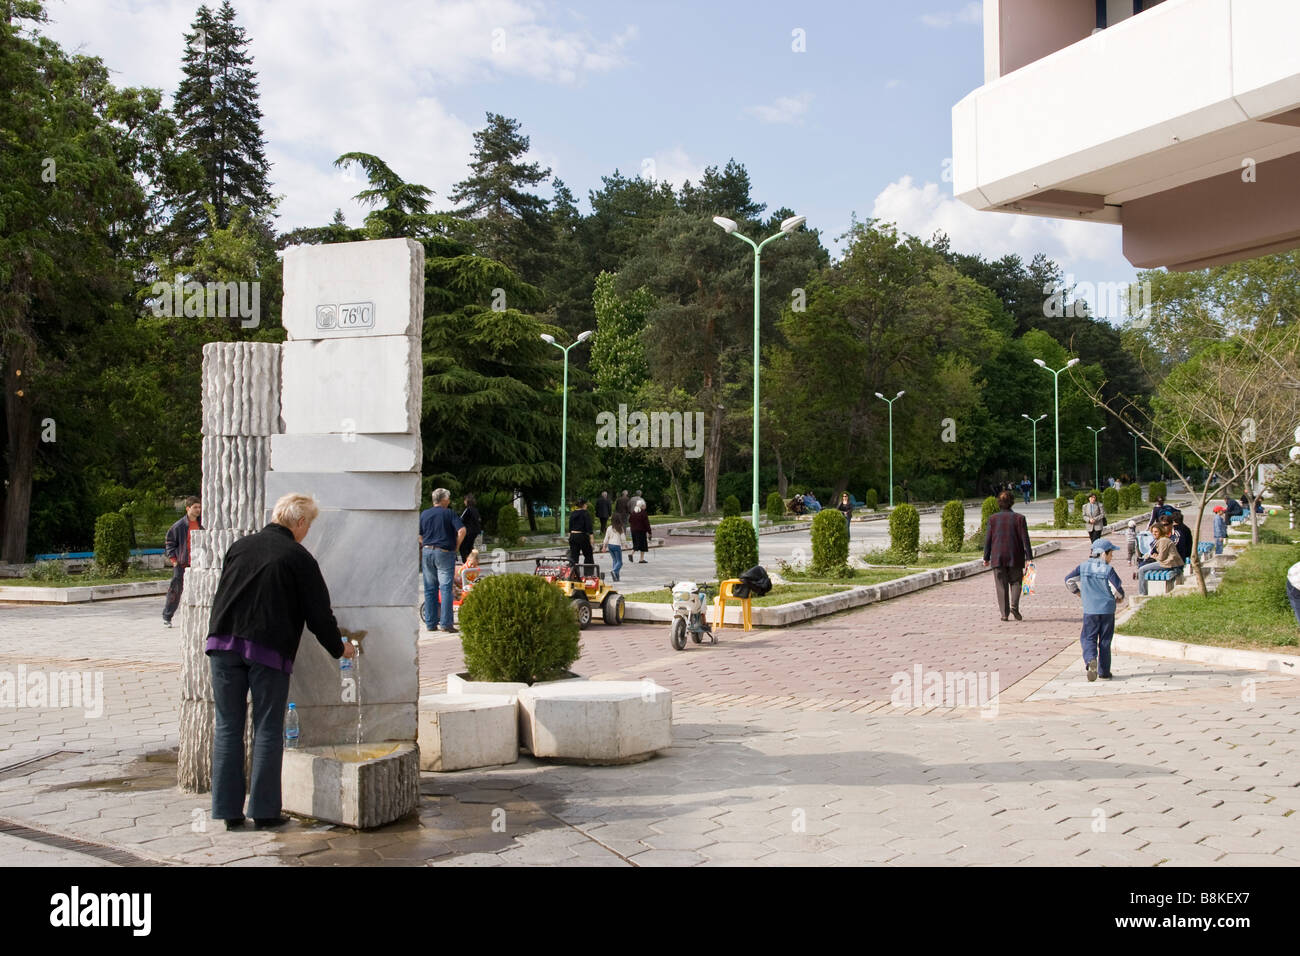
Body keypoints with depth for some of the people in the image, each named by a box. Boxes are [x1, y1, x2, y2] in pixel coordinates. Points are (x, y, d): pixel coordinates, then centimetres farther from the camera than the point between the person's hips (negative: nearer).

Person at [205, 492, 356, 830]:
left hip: (224, 642, 4)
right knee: (268, 730, 5)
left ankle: (228, 811, 11)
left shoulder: (240, 546, 14)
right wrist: (339, 648, 16)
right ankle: (264, 811, 7)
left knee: (227, 727, 9)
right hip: (269, 650, -4)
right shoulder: (299, 558, -1)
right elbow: (318, 613, 2)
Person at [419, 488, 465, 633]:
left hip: (427, 551, 4)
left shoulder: (424, 514, 9)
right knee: (446, 587, -5)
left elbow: (418, 536, 8)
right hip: (444, 552, -4)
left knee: (429, 589, 9)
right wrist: (457, 546, -1)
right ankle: (446, 622, -12)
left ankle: (430, 623, 11)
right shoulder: (449, 513, -4)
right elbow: (462, 530, -14)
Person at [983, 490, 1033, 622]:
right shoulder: (1019, 518, -4)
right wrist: (1028, 558, -2)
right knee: (1015, 582, 14)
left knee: (1001, 585, 6)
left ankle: (1004, 613, 3)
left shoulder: (993, 518, -1)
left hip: (998, 558, 1)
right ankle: (1014, 606, -8)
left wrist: (986, 557, 7)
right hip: (1015, 557, -1)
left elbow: (988, 539, 1)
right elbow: (1025, 539, -5)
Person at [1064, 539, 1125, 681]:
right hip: (1107, 609, -1)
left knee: (1088, 638, 6)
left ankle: (1091, 660, -23)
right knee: (1105, 641, 10)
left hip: (1090, 610, 1)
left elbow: (1069, 580, 4)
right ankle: (1104, 672, 15)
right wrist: (1120, 597, 11)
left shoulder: (1083, 567, 1)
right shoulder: (1108, 569, -8)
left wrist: (1078, 592, 21)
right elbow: (1117, 588, -12)